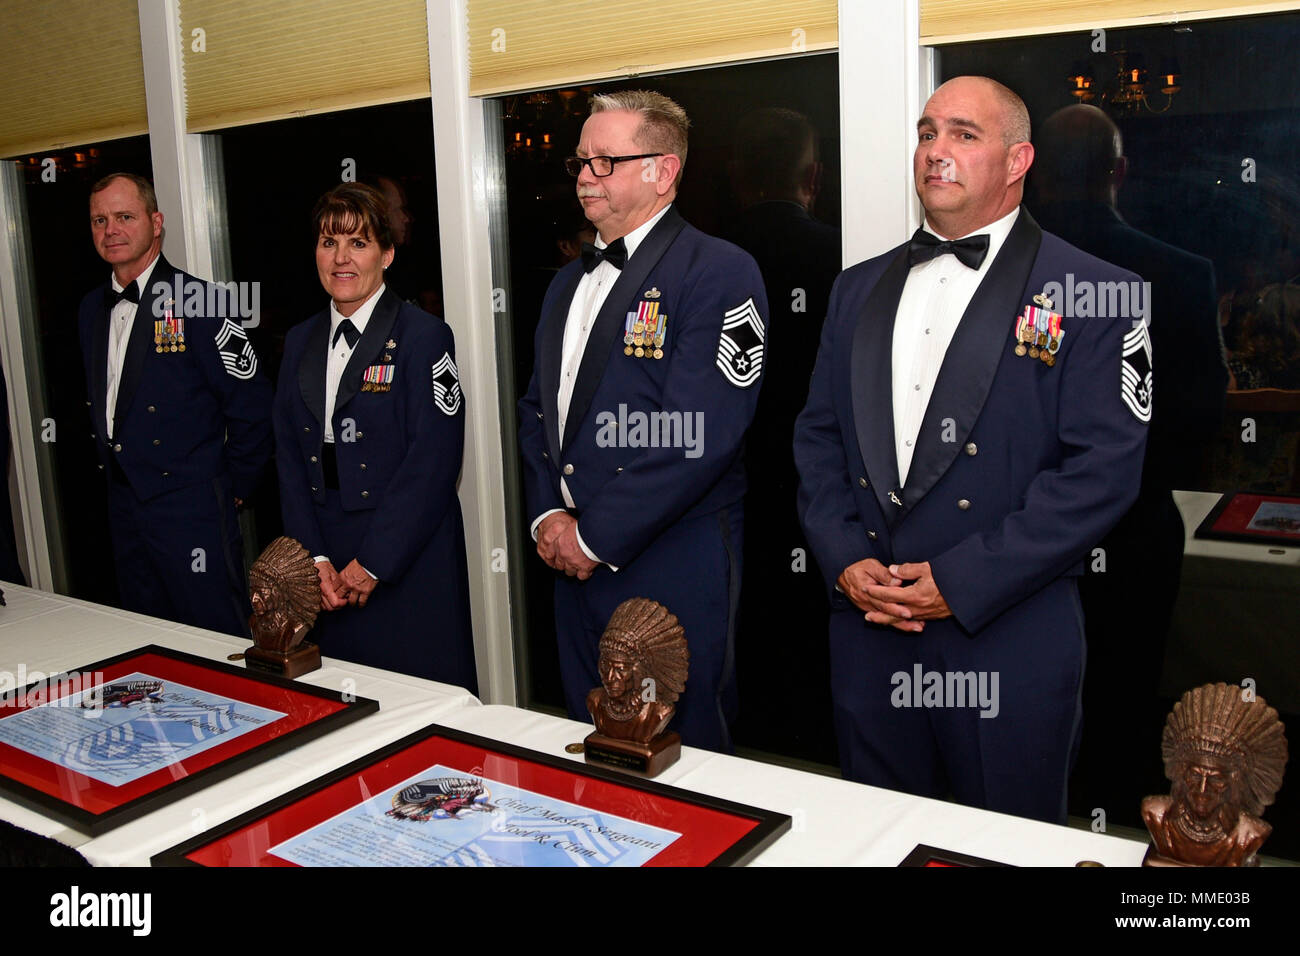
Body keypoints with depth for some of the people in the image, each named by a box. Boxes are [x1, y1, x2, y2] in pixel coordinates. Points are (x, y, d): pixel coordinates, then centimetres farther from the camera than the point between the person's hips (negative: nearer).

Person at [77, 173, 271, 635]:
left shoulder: (198, 303, -13)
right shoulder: (91, 310, 11)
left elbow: (251, 406, -12)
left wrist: (231, 488, -5)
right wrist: (114, 472, 14)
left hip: (192, 510, -7)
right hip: (124, 509, 7)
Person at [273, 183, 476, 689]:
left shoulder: (424, 337, -8)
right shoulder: (300, 341, 11)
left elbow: (433, 462, -14)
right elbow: (290, 456, 9)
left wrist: (372, 564, -14)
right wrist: (315, 557, -2)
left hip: (409, 562, -5)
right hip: (325, 573, 6)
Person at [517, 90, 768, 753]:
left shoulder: (719, 272, -11)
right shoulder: (569, 282, 15)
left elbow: (695, 437, -20)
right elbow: (536, 410, 17)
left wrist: (595, 536, -15)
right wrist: (547, 515, 0)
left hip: (675, 573, -7)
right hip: (576, 566, 8)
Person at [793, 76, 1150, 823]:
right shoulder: (860, 289, 12)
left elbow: (1104, 468, -12)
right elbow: (817, 436, 11)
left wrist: (962, 582, -16)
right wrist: (844, 559, -5)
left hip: (1009, 645, -4)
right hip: (867, 634, 5)